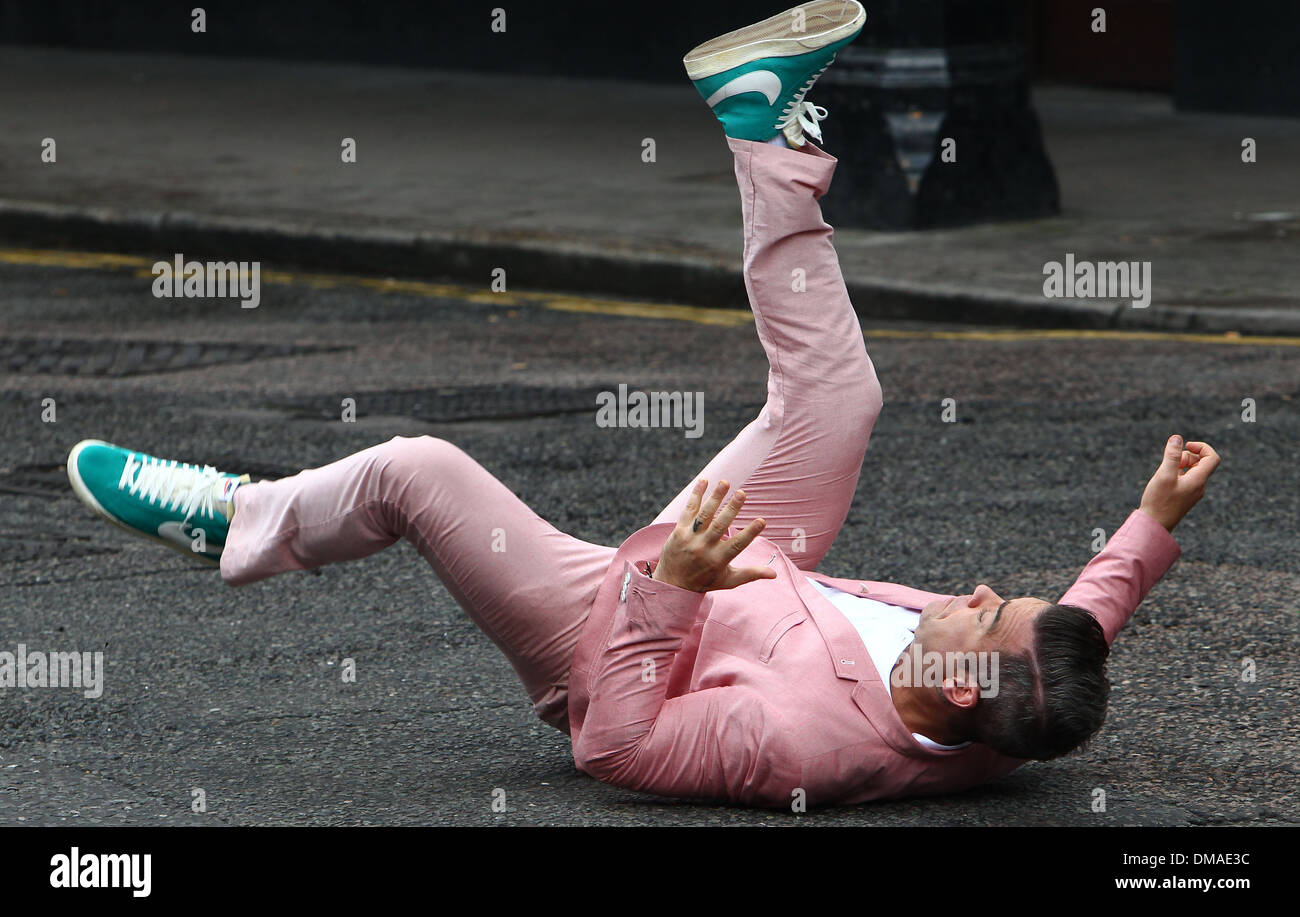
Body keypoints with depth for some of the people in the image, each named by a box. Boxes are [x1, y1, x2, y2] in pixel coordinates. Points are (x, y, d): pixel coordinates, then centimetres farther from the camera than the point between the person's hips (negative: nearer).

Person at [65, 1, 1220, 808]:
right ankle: (766, 119, 22)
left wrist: (669, 581, -44)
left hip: (613, 643, -6)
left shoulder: (812, 737, -46)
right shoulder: (1006, 727, -28)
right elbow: (1088, 624, -6)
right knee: (834, 390, 5)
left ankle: (234, 520, 17)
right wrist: (1157, 523, -16)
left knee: (416, 470, -12)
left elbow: (620, 740, -38)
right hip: (763, 580, 6)